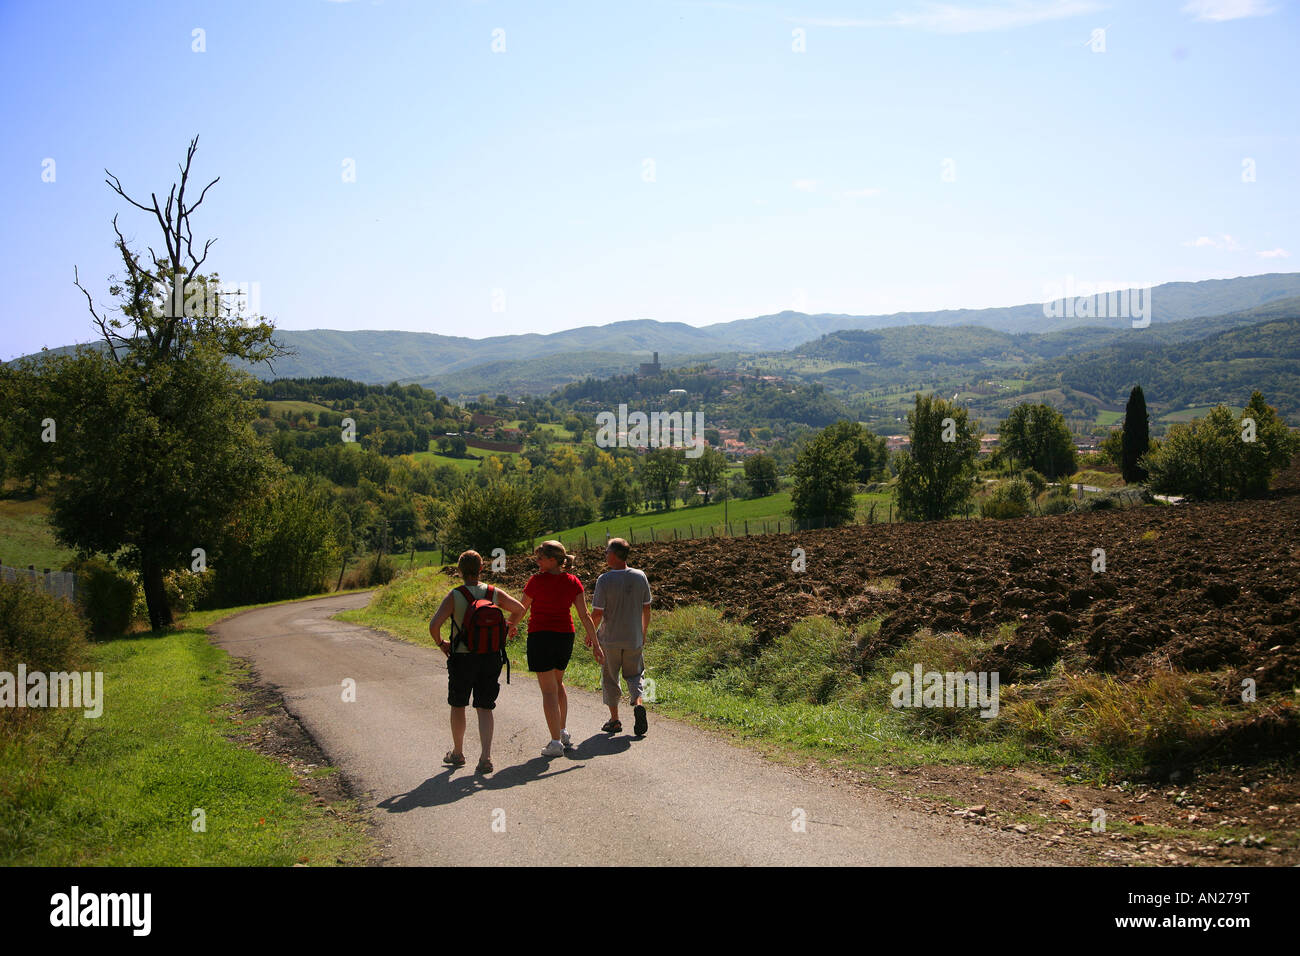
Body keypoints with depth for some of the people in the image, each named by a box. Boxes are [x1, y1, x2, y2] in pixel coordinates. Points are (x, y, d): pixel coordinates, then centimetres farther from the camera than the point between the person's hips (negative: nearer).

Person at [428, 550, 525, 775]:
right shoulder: (494, 594, -1)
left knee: (458, 706, 16)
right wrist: (510, 628, 29)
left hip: (462, 658, -2)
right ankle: (486, 757, -7)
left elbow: (434, 625, -19)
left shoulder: (454, 596, -11)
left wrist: (441, 643, 0)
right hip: (490, 657, 2)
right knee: (485, 708, 6)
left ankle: (457, 753, 29)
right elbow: (519, 609, 11)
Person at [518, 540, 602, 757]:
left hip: (540, 637, -5)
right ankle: (563, 732, 26)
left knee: (548, 690, -1)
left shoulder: (537, 581, -12)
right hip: (565, 636, 5)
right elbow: (584, 615, -1)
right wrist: (595, 643, 2)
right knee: (558, 683, 26)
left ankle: (556, 743, -3)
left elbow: (521, 609, -2)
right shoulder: (573, 582, 1)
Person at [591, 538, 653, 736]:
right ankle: (638, 703, -11)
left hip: (609, 639, -3)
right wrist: (643, 634, 17)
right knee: (634, 675, 16)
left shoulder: (605, 580, -15)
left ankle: (614, 720, 15)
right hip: (634, 638, 3)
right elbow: (646, 609, 4)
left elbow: (597, 613, -15)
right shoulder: (640, 576, -3)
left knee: (610, 678, 11)